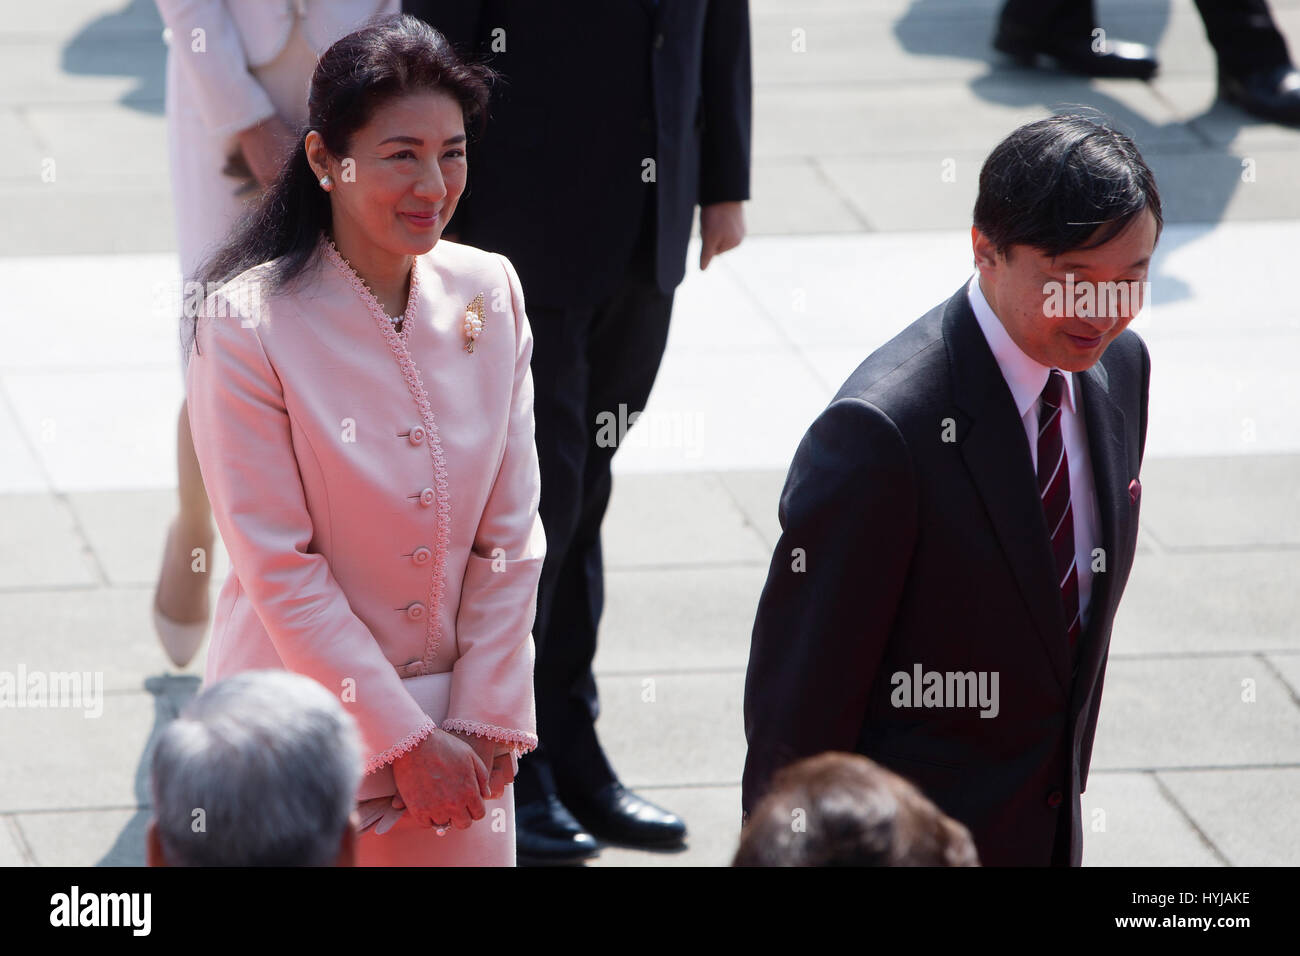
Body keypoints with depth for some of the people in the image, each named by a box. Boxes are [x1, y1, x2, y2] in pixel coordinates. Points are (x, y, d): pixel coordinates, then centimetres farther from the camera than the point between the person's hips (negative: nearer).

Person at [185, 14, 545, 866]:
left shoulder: (488, 292, 0)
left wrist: (484, 721, -4)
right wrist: (404, 739, -14)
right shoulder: (249, 323, -14)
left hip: (465, 715, 4)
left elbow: (512, 533, 2)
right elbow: (279, 569, -14)